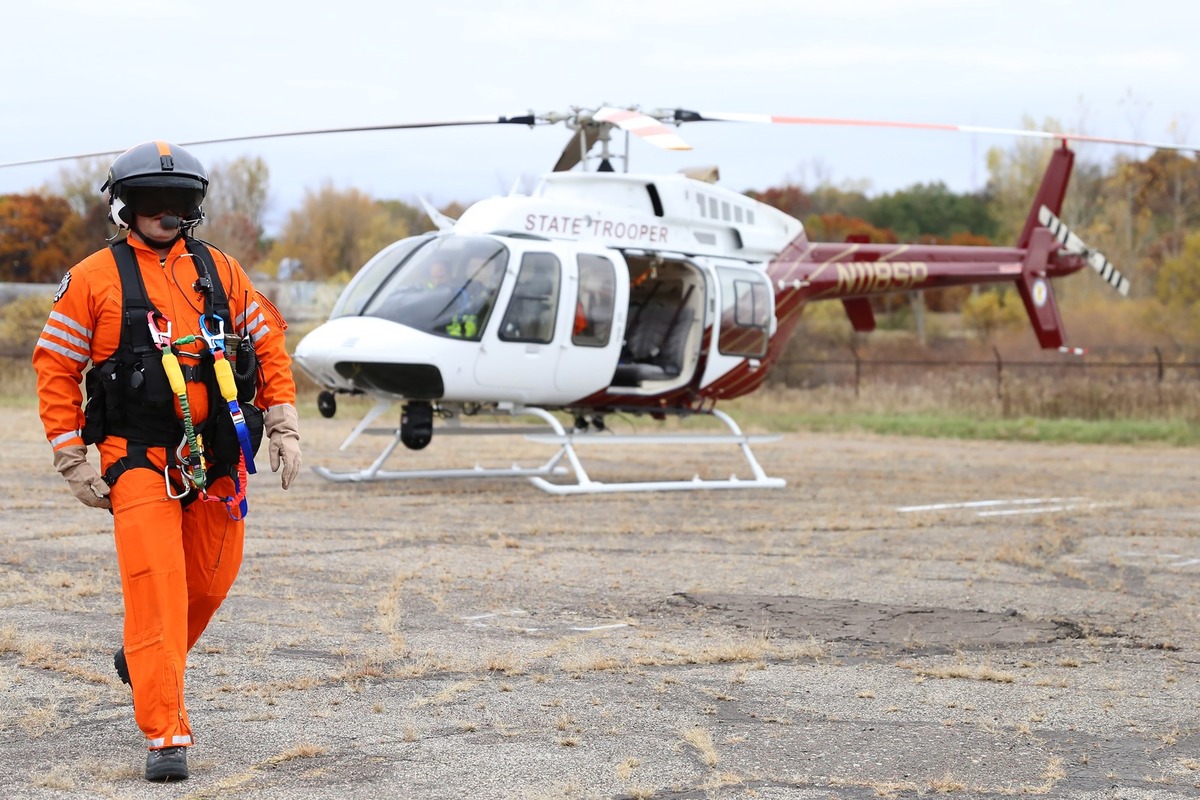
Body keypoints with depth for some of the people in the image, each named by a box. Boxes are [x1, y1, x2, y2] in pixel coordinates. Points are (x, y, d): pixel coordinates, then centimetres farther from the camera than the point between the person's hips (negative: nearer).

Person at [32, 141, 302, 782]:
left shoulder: (221, 271, 11)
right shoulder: (93, 279, 0)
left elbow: (269, 345, 15)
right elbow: (56, 369, 2)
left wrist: (284, 428, 7)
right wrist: (73, 461, -3)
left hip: (216, 459, 4)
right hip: (138, 460, -4)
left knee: (208, 584, 13)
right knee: (156, 588, -14)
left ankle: (146, 662, 42)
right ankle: (164, 736, -12)